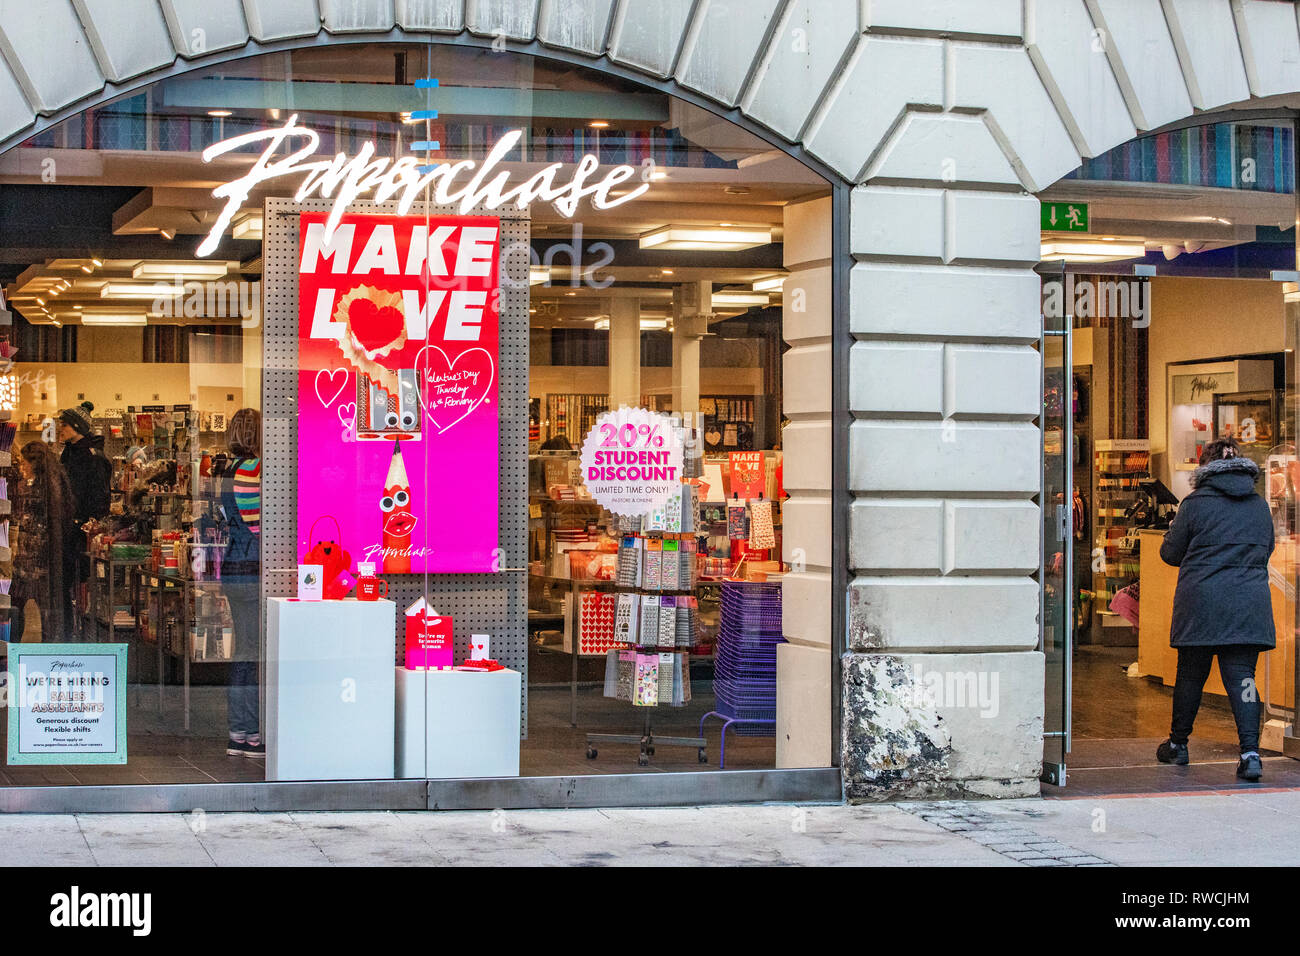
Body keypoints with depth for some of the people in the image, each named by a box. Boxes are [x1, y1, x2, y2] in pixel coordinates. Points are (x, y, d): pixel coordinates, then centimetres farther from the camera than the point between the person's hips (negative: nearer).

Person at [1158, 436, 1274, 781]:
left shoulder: (1195, 503, -5)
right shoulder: (1260, 506, 8)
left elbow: (1170, 553, 2)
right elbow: (1266, 550, 20)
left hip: (1201, 602, -2)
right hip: (1250, 602, 2)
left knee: (1190, 674, 11)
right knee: (1241, 675, -1)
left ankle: (1177, 744, 26)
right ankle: (1250, 751, -15)